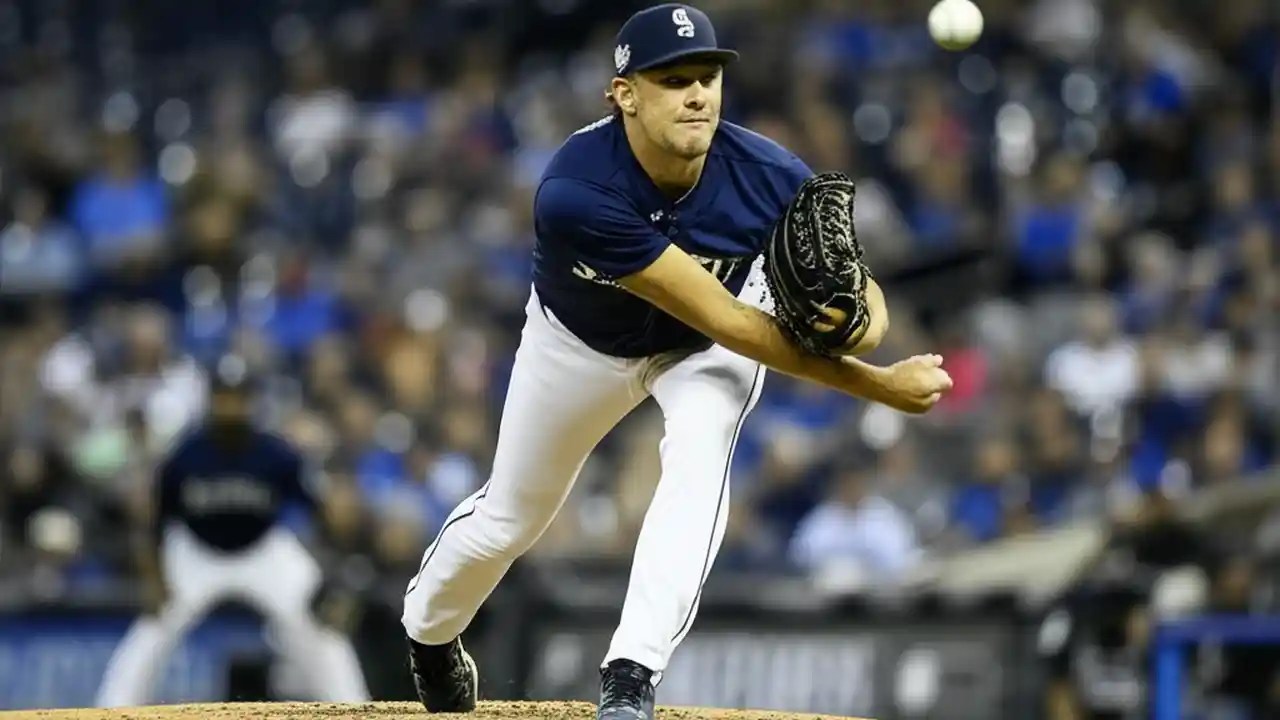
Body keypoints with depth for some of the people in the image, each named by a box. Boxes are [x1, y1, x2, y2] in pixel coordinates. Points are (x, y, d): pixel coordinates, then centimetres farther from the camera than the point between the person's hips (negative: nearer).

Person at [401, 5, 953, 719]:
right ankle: (429, 632, 48)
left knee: (699, 464, -30)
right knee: (509, 520, 14)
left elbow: (865, 303, -22)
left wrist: (859, 323, -49)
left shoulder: (772, 178, -34)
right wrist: (878, 384, -43)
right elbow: (723, 322, -43)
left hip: (701, 356, 1)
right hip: (582, 340, -1)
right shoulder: (575, 193, -43)